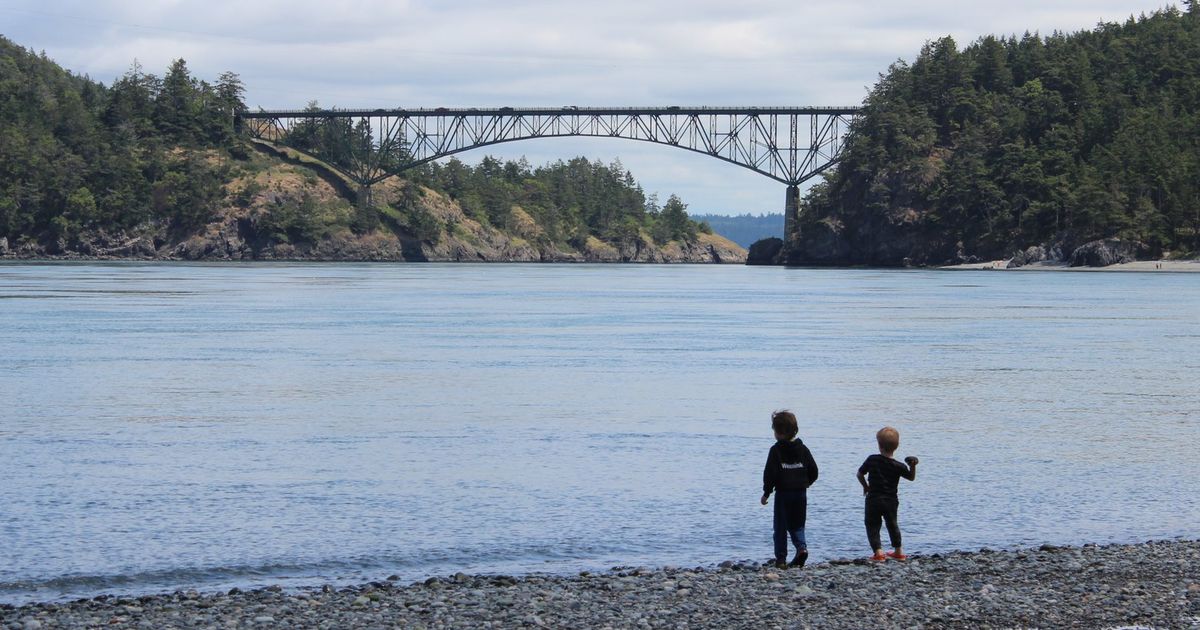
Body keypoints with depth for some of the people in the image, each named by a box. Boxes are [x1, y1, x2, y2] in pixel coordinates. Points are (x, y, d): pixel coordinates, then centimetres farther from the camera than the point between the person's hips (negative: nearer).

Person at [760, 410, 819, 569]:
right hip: (801, 493, 4)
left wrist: (766, 493, -3)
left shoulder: (776, 450, -8)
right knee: (797, 525, 13)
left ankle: (781, 558, 2)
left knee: (780, 527, 5)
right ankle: (802, 547, -12)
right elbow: (813, 471, 7)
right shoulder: (802, 449, 5)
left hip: (783, 493, -4)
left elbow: (770, 473, -11)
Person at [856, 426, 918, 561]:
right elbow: (911, 478, 7)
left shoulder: (872, 460, -7)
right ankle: (898, 551, 31)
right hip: (891, 501, 2)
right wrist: (913, 466, 3)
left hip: (873, 500, -2)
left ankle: (878, 552, -12)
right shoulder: (898, 467, -8)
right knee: (892, 525, 21)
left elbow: (860, 474, 3)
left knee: (872, 526, 4)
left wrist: (866, 486, 17)